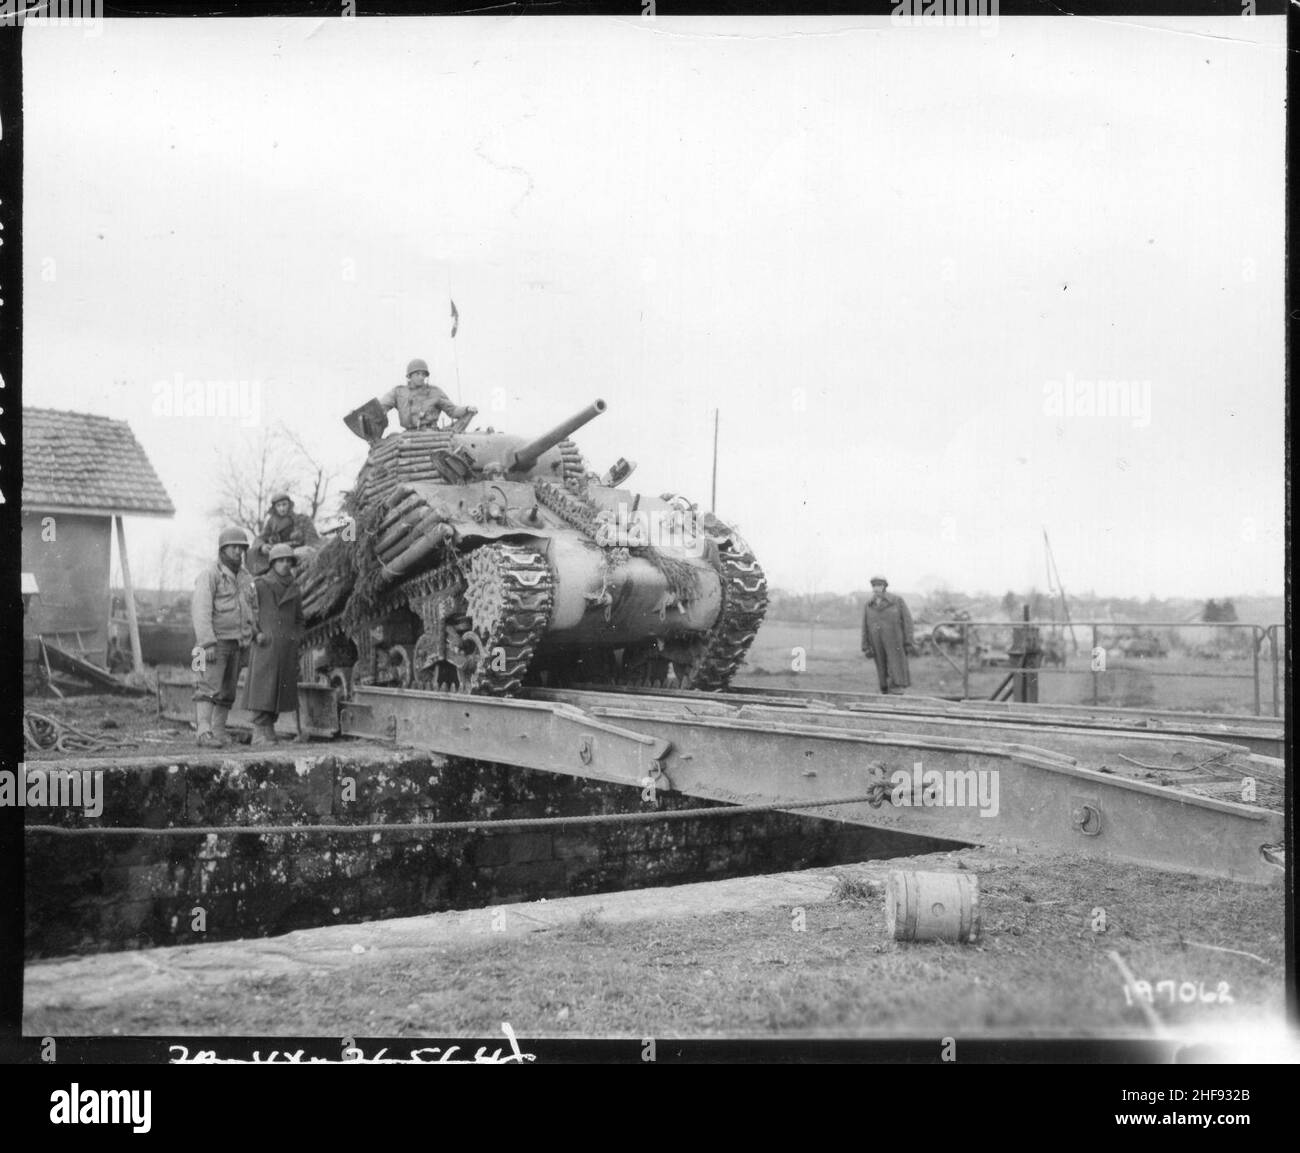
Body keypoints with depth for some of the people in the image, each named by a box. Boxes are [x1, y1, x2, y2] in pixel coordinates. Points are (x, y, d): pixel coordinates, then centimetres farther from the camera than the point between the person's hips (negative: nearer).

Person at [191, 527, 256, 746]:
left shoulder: (245, 578, 12)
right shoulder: (209, 575, -10)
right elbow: (201, 611, -17)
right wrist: (207, 644, -25)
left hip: (236, 644, 7)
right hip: (214, 643, -7)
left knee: (227, 692, 8)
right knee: (209, 688, -14)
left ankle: (219, 732, 14)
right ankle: (205, 733, -21)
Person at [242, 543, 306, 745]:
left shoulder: (295, 590, 13)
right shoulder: (259, 585, 0)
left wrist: (296, 638, 7)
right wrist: (256, 634, -13)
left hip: (286, 648, 5)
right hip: (265, 645, -5)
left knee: (281, 688, 5)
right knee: (262, 687, -10)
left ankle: (269, 728, 15)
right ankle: (259, 732, -9)